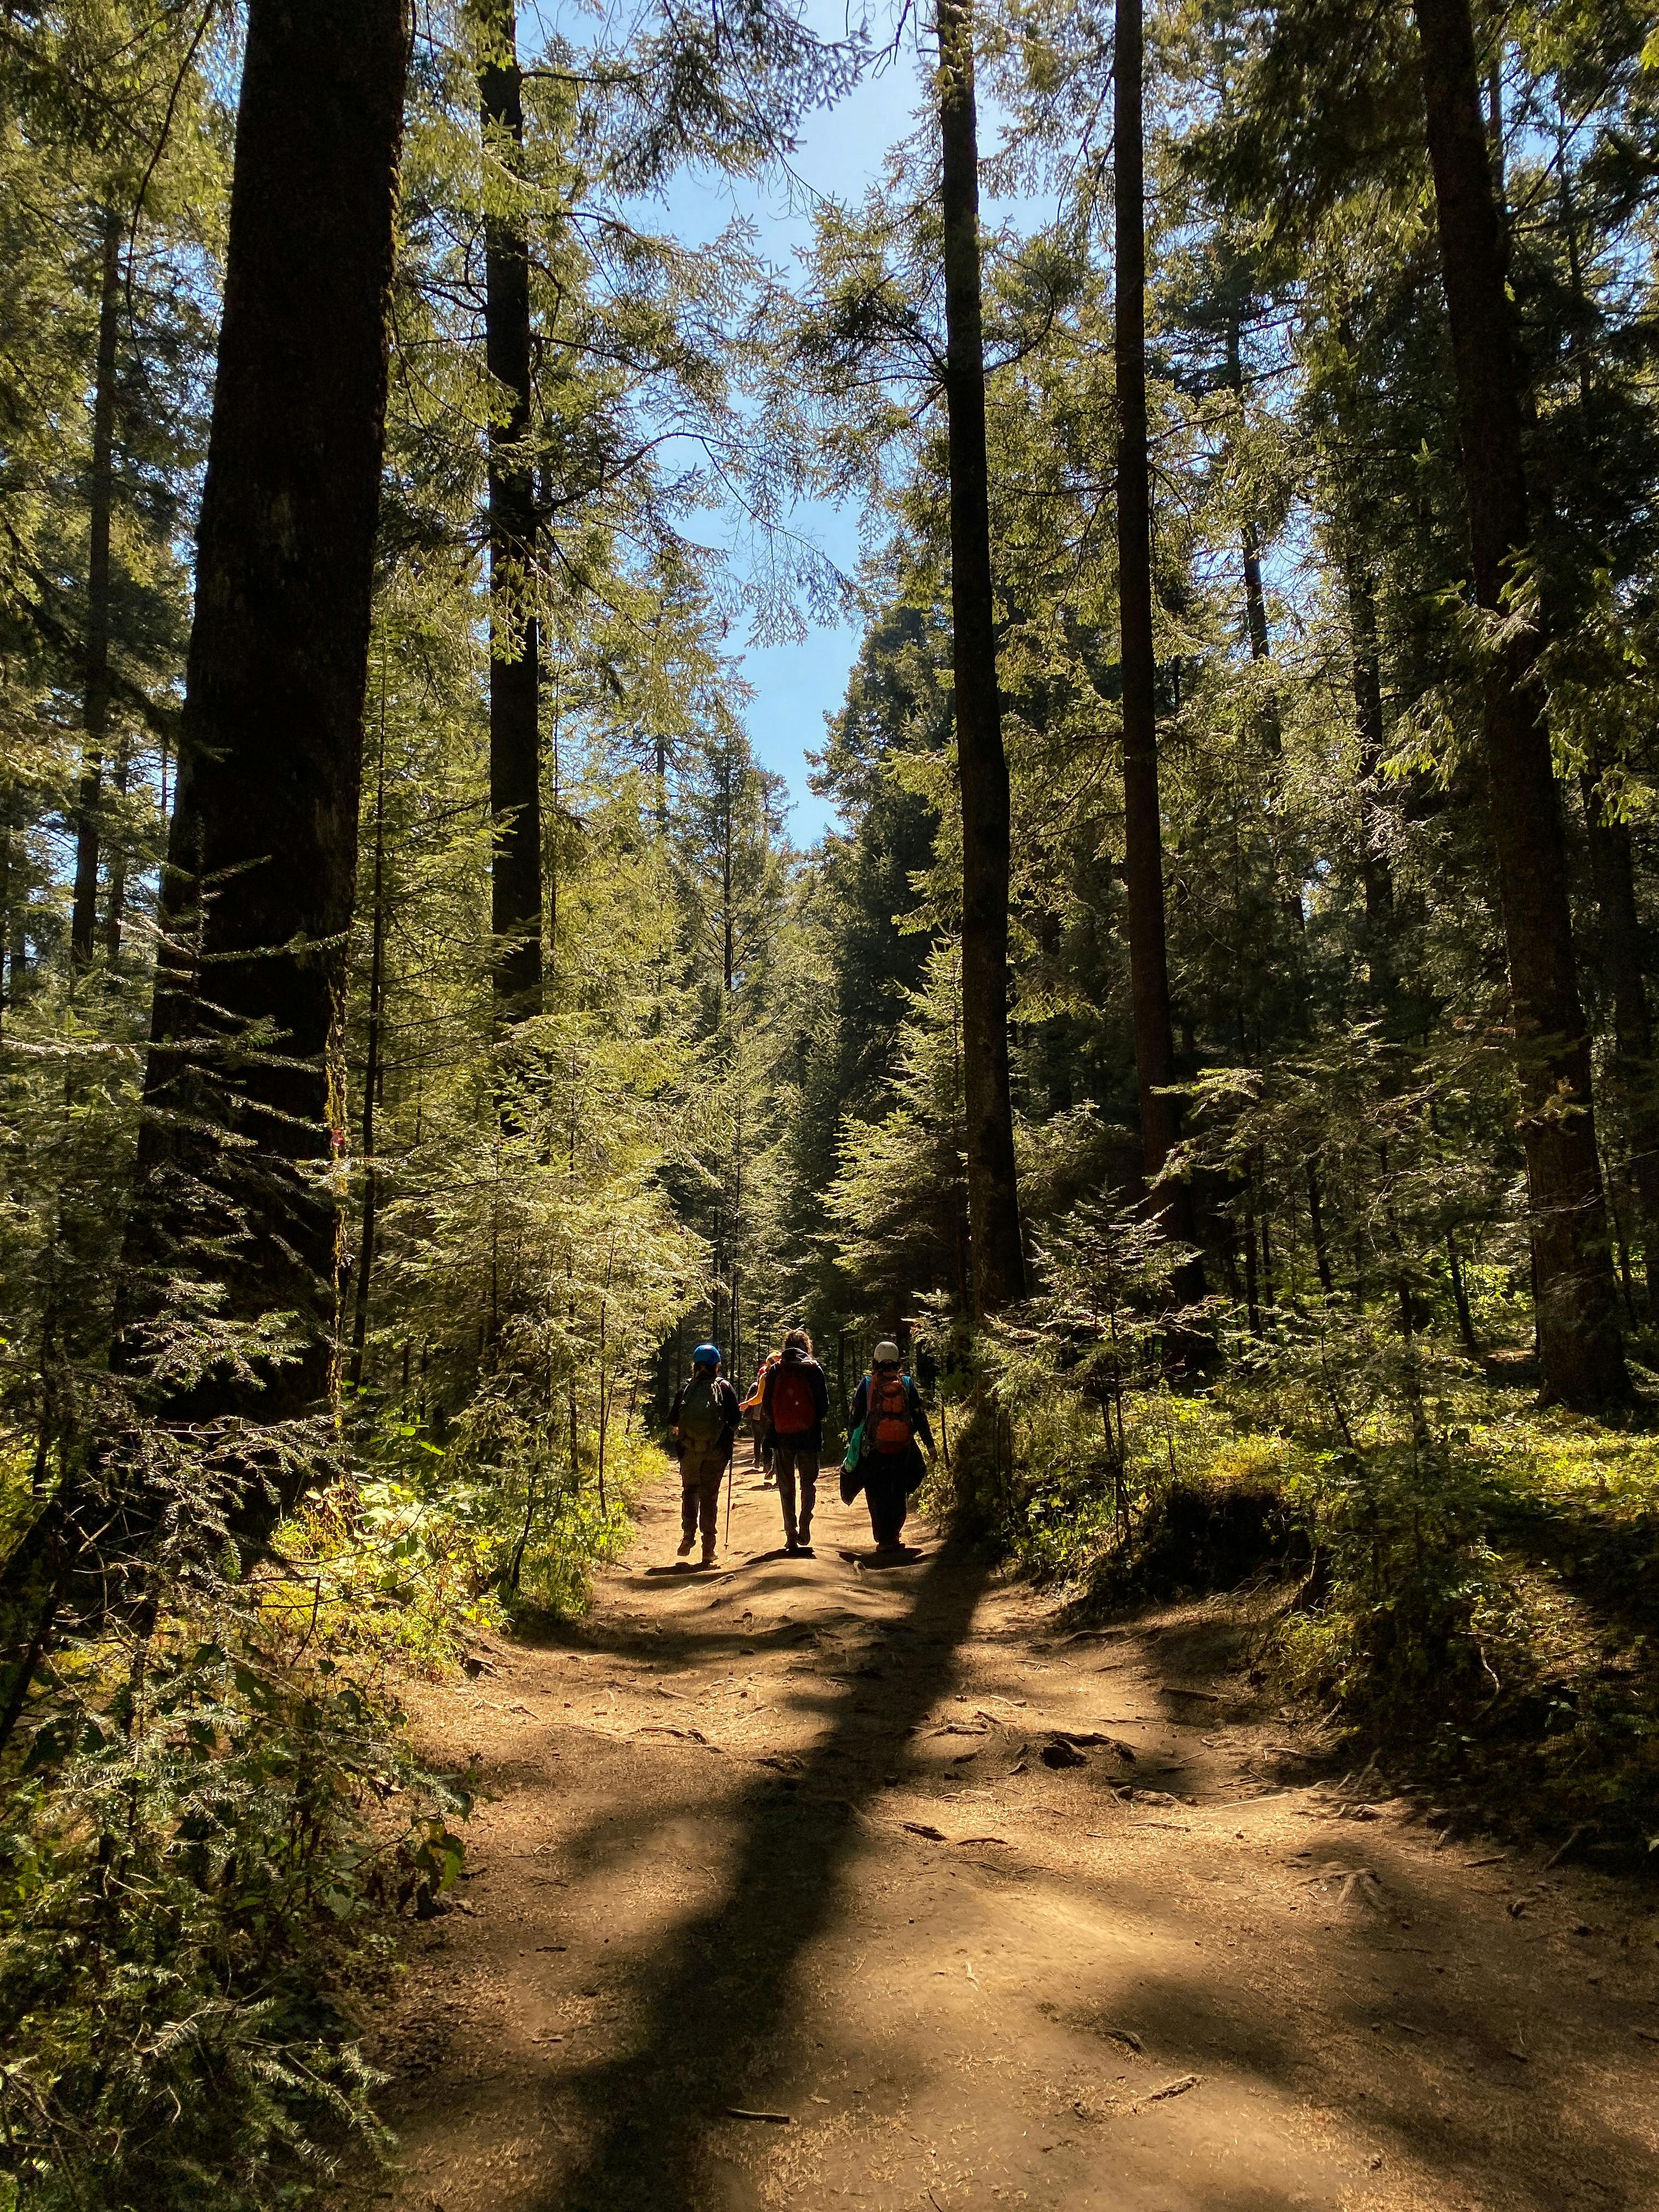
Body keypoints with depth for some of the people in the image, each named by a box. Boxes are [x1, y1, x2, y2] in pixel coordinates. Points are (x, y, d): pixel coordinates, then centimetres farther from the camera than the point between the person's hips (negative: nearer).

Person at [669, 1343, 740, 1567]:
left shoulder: (686, 1388, 2)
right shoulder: (724, 1388, -1)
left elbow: (673, 1420, 2)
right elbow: (734, 1419, -6)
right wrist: (729, 1438, 12)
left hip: (689, 1449, 1)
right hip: (716, 1450, -1)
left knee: (690, 1490, 17)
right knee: (710, 1494, 7)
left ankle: (688, 1535, 0)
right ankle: (708, 1547, 6)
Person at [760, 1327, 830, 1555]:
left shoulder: (775, 1370, 1)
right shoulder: (814, 1369, -2)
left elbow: (766, 1404, 1)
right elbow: (824, 1403, -3)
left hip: (781, 1434, 1)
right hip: (809, 1434, -1)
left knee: (786, 1486, 9)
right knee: (808, 1482, 12)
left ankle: (791, 1534, 7)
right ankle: (805, 1525, -7)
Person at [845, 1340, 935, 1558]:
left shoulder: (867, 1384, -1)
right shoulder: (907, 1384, 3)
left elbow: (856, 1416, 1)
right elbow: (920, 1416, 3)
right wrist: (930, 1444, 8)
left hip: (874, 1450, -1)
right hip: (903, 1450, 2)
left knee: (878, 1498, 6)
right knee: (899, 1497, 16)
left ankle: (885, 1542, 1)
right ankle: (893, 1538, 18)